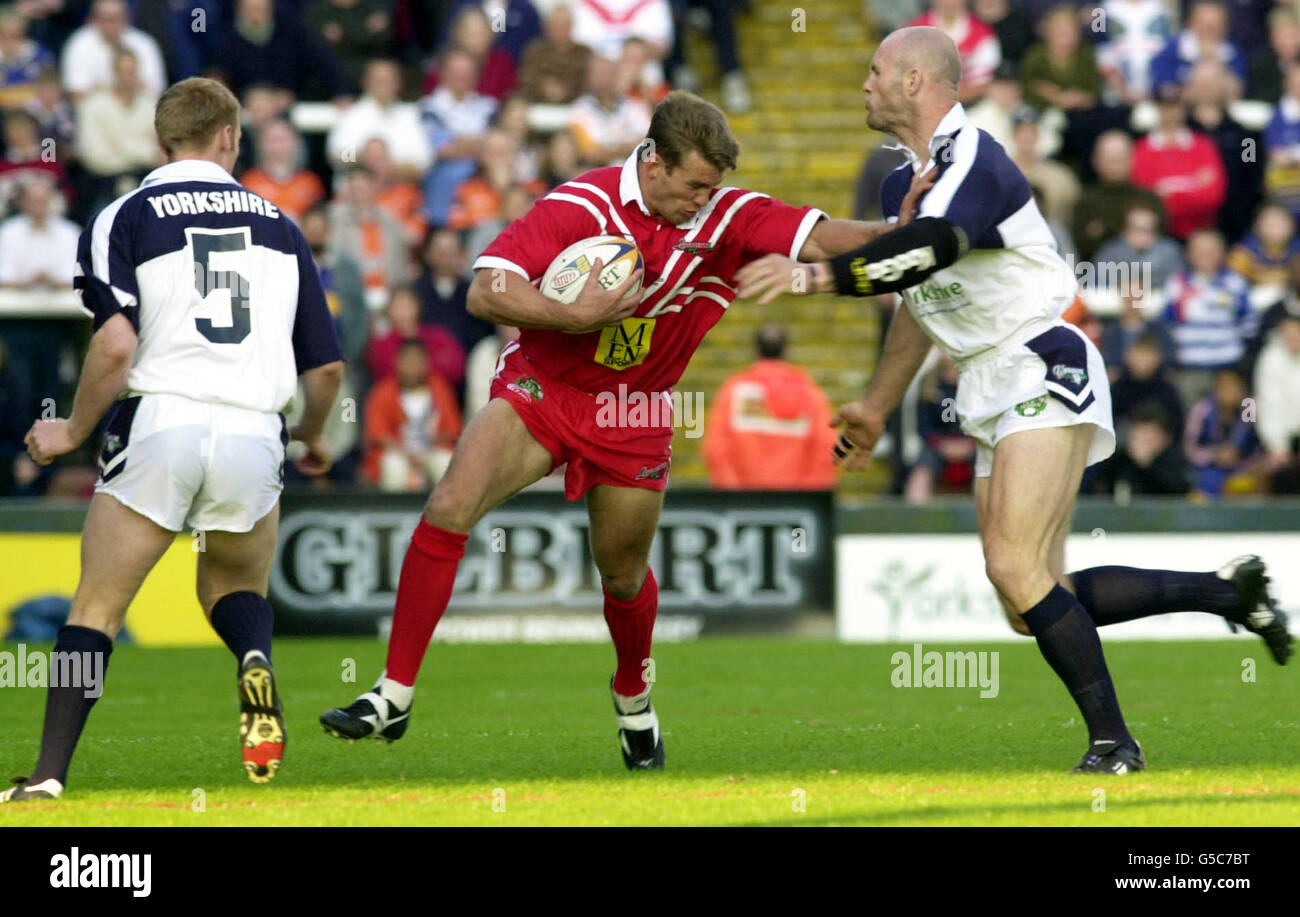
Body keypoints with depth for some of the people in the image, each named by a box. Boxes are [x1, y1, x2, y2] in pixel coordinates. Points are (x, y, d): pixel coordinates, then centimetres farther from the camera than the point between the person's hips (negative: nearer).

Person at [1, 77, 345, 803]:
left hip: (160, 424, -2)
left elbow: (117, 343, -11)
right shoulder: (277, 225, 16)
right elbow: (327, 365, 14)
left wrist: (72, 432, 4)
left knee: (96, 610, 7)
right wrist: (314, 437, 34)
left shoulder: (123, 218, 4)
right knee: (236, 590, 25)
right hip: (253, 433, 2)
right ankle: (256, 663, -10)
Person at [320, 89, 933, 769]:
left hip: (634, 418, 2)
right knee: (448, 510, -21)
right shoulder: (583, 205, -20)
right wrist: (578, 315, -33)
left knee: (623, 574, 13)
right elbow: (485, 293, -24)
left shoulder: (724, 217, -11)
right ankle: (394, 697, -15)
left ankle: (633, 697, 45)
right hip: (541, 388, -2)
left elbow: (817, 239, -19)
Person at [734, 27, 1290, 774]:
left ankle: (1113, 741, -14)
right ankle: (1227, 590, 16)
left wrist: (811, 277, -43)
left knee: (1016, 568, -22)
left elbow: (931, 249, -34)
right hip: (994, 398, 10)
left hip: (1044, 369, -10)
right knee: (1033, 606, 4)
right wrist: (877, 408, 33)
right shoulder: (903, 185, 15)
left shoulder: (974, 160, -15)